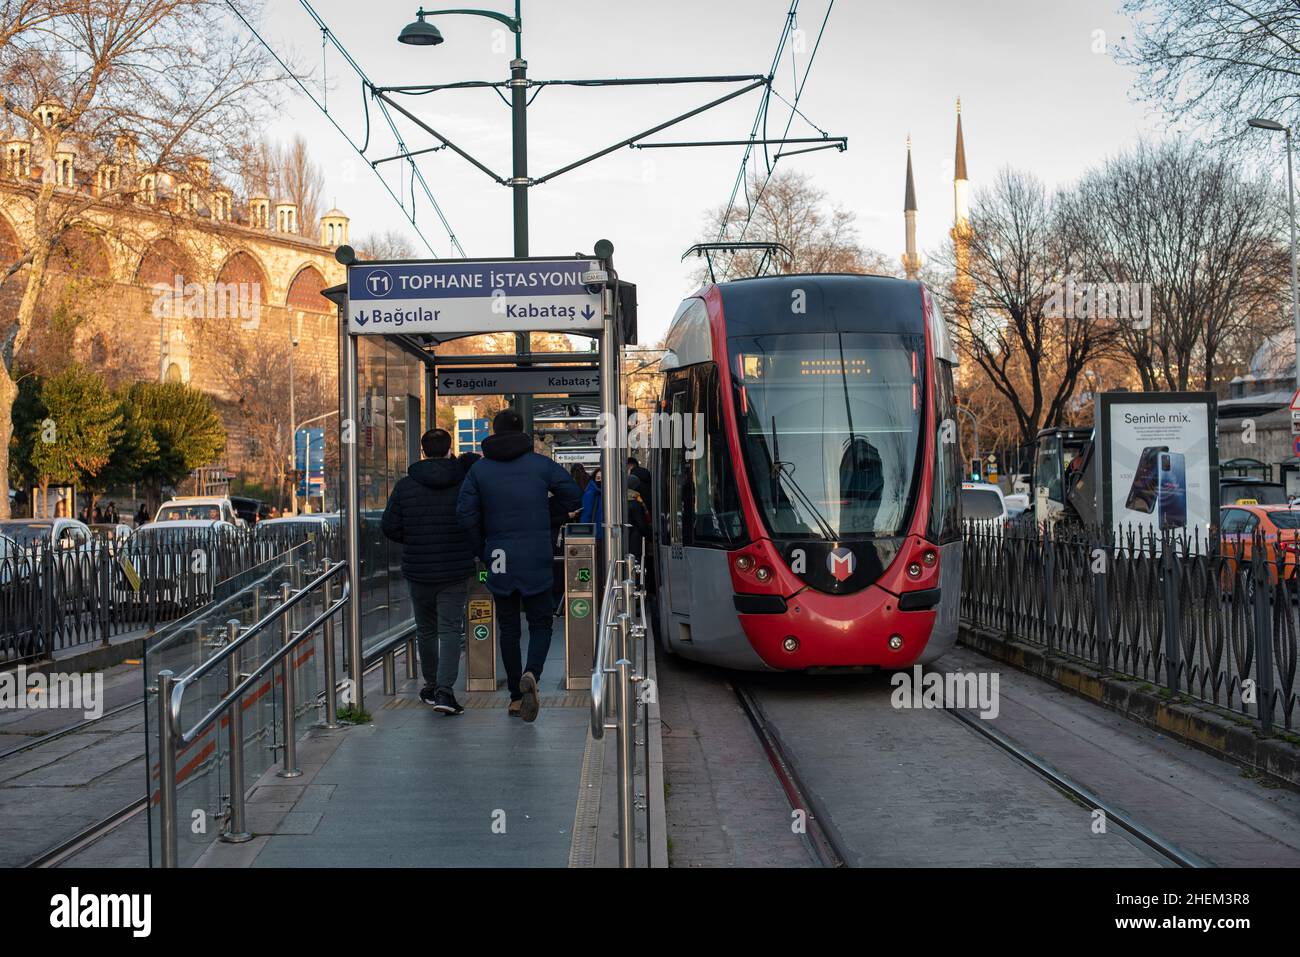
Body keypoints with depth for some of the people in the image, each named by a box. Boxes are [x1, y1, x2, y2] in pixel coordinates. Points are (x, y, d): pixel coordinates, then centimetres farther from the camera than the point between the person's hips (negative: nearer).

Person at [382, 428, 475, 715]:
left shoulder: (405, 486, -4)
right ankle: (444, 689, -14)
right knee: (450, 629, 0)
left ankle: (431, 686, 28)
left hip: (417, 570, 1)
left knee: (426, 630, 16)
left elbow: (390, 527, -2)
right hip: (455, 571, -1)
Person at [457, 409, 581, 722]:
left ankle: (516, 697, 13)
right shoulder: (541, 464, -1)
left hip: (499, 560, 1)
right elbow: (573, 496, 1)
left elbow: (467, 514, -4)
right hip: (536, 561, -1)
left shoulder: (479, 469, 0)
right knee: (541, 623, 8)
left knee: (508, 629, 11)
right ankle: (531, 674, -19)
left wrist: (482, 551, 9)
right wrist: (547, 526, 18)